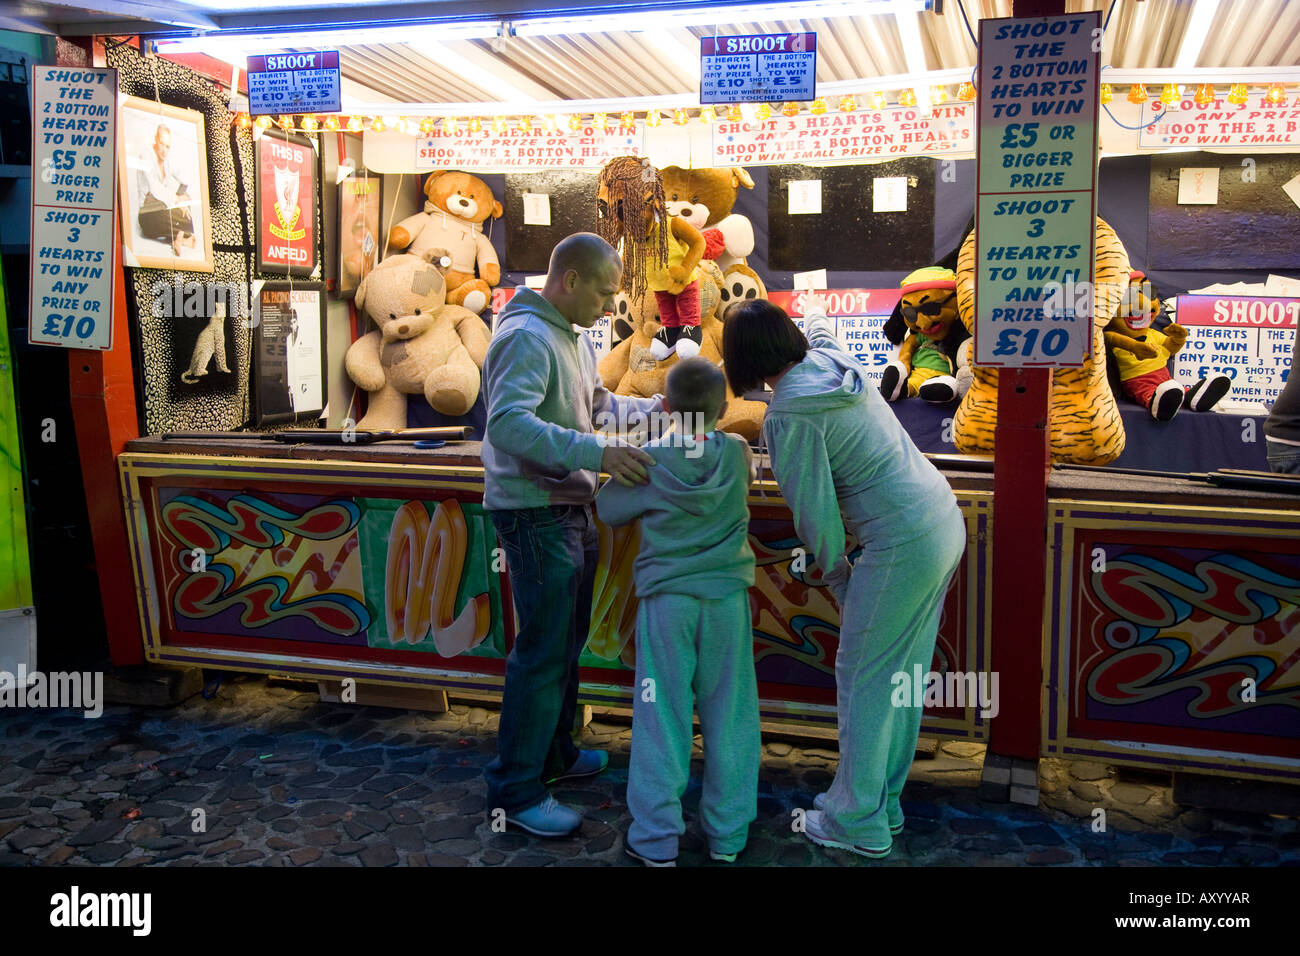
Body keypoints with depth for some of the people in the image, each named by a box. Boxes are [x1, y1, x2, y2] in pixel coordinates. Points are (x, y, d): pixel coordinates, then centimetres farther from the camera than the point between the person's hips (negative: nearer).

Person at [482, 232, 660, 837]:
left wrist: (658, 407, 7)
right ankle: (515, 789, 6)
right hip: (533, 513, -10)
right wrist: (597, 453, -38)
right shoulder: (526, 337, -18)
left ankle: (553, 753, 35)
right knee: (543, 649, -6)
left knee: (567, 639, 19)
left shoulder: (573, 338, 15)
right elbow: (508, 424, -31)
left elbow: (599, 406, 22)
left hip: (570, 507, 10)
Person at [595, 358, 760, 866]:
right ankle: (726, 834, 19)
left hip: (666, 600, -2)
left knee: (661, 716, 5)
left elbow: (609, 510, 6)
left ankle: (657, 838, 11)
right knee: (728, 714, 10)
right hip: (727, 598, 2)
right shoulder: (737, 453, -2)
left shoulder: (648, 462, -8)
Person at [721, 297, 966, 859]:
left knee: (862, 679, 4)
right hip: (944, 523, 9)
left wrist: (837, 578, 1)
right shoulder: (830, 358, 5)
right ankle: (882, 802, 32)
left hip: (901, 546, -9)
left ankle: (857, 823, 17)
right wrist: (816, 314, 52)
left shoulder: (787, 418, -18)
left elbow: (814, 512, -13)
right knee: (902, 675, 17)